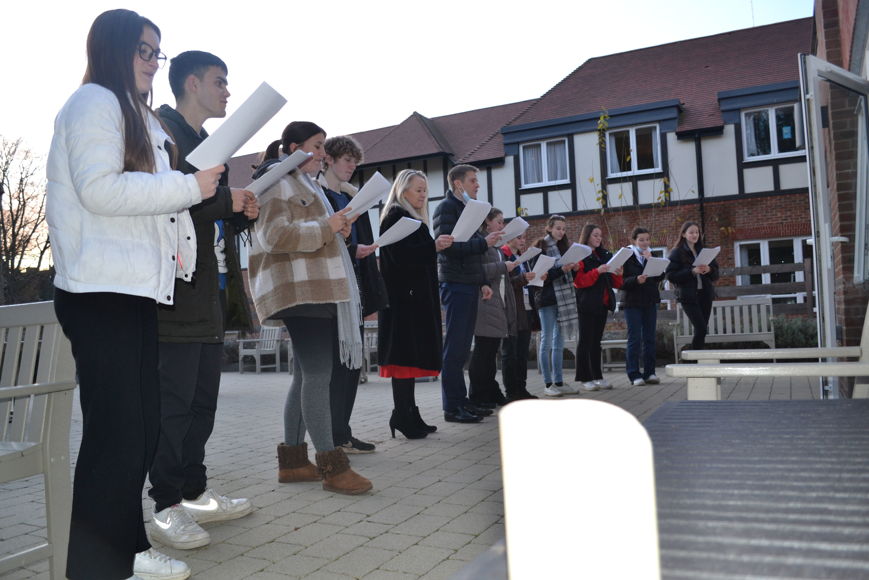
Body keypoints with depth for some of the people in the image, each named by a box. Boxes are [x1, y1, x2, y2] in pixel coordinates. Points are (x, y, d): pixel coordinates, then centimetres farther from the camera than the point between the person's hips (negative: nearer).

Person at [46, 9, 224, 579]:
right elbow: (99, 189, -18)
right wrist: (189, 185, -14)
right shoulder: (94, 102, -4)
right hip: (100, 293, -9)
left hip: (136, 291, 9)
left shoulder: (138, 116, 25)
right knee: (116, 432, -8)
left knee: (143, 426, 10)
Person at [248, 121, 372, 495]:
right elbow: (273, 234, -17)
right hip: (299, 290, -10)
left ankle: (292, 460, 15)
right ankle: (332, 466, -11)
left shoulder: (305, 184, 27)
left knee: (306, 375, 9)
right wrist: (326, 228, -16)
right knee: (318, 373, -13)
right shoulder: (278, 182, -4)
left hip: (319, 290, 10)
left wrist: (337, 230, 16)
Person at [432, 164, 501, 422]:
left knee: (463, 347, 11)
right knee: (454, 347, -7)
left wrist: (483, 282, 16)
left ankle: (462, 401, 17)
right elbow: (446, 246, -18)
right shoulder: (446, 207, -6)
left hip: (469, 286, 9)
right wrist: (483, 242, -17)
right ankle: (452, 407, -2)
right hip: (455, 285, -9)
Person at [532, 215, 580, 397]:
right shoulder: (541, 247, -4)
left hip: (563, 299, 6)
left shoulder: (564, 246, 15)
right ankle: (548, 384, 1)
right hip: (547, 298, -6)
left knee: (559, 342, 8)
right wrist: (561, 269, -23)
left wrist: (574, 268, -3)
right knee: (547, 341, -2)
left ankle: (559, 382, 12)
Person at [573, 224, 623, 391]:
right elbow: (578, 281, -16)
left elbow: (614, 283, 18)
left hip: (602, 303, 7)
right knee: (585, 341, -4)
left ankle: (597, 377, 15)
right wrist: (597, 271, -24)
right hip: (587, 303, -7)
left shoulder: (605, 255, 17)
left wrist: (618, 274, -3)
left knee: (596, 341, 11)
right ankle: (584, 379, -1)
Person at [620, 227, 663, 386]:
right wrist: (636, 280, -26)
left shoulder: (651, 256, 12)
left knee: (650, 338, 6)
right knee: (635, 339, -5)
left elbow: (660, 277, -1)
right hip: (632, 302, -5)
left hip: (650, 301, 5)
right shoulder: (626, 256, -3)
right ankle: (634, 375, -2)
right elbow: (621, 281, -10)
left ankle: (649, 373, 12)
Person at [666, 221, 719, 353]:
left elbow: (716, 273, 16)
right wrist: (692, 271, -17)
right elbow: (670, 275, -9)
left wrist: (709, 269, -7)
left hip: (705, 294, 5)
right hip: (688, 296, -5)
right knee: (701, 329, -14)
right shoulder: (677, 253, 0)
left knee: (702, 329, 4)